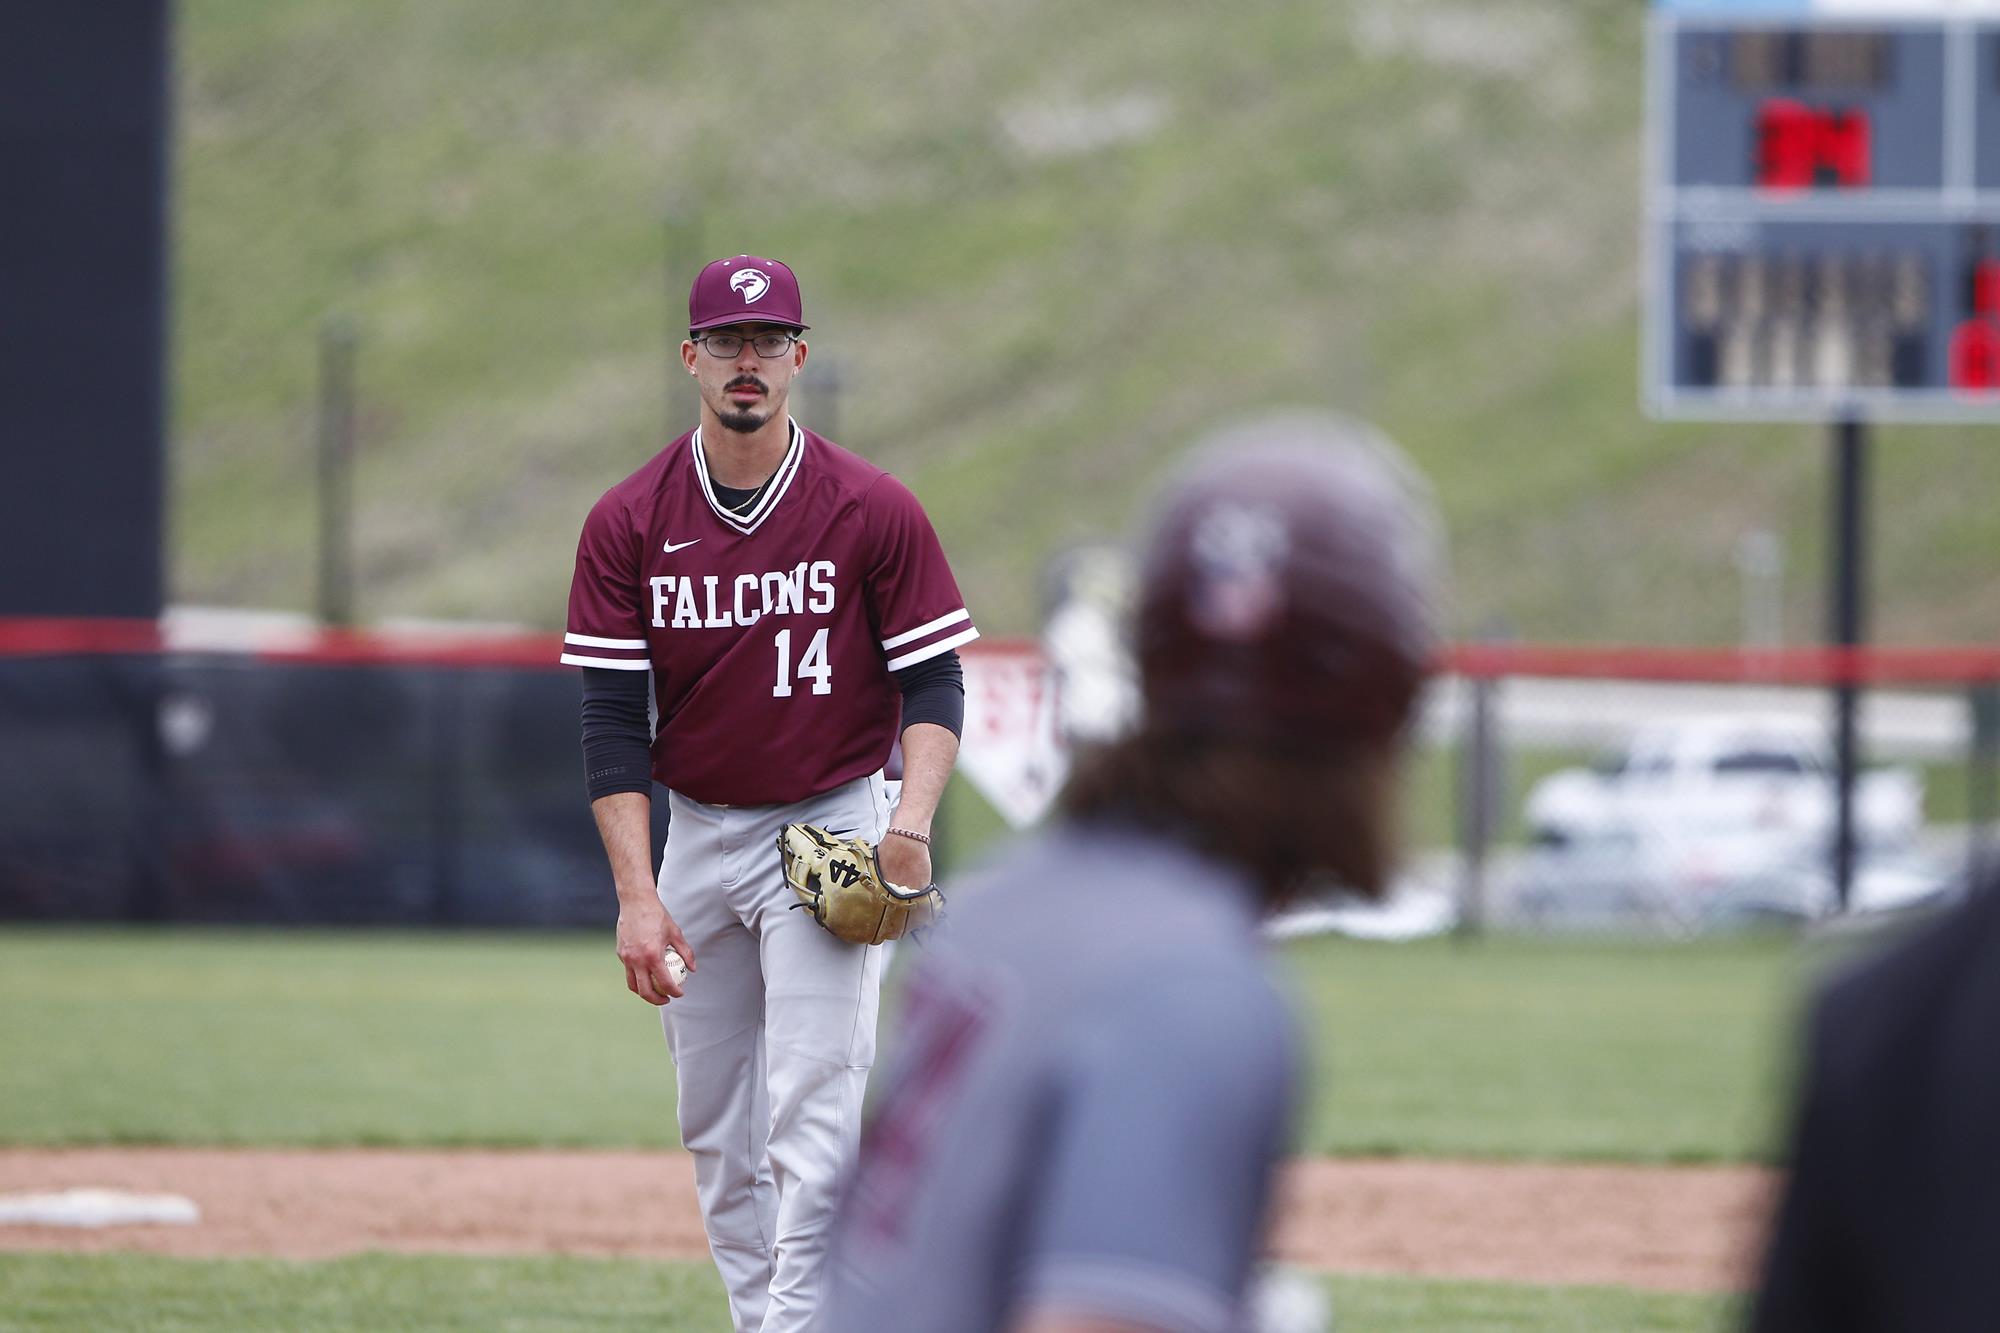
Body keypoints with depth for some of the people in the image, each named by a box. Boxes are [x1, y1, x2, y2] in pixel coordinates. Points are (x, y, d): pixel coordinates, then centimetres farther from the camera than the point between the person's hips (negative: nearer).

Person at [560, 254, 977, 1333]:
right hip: (696, 835, 4)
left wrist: (913, 819, -24)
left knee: (813, 1108, -14)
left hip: (833, 830, -4)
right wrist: (636, 893, -16)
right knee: (713, 1123, 10)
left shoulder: (874, 513, -9)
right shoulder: (628, 523, -3)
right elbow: (613, 720, -6)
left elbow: (934, 684, -5)